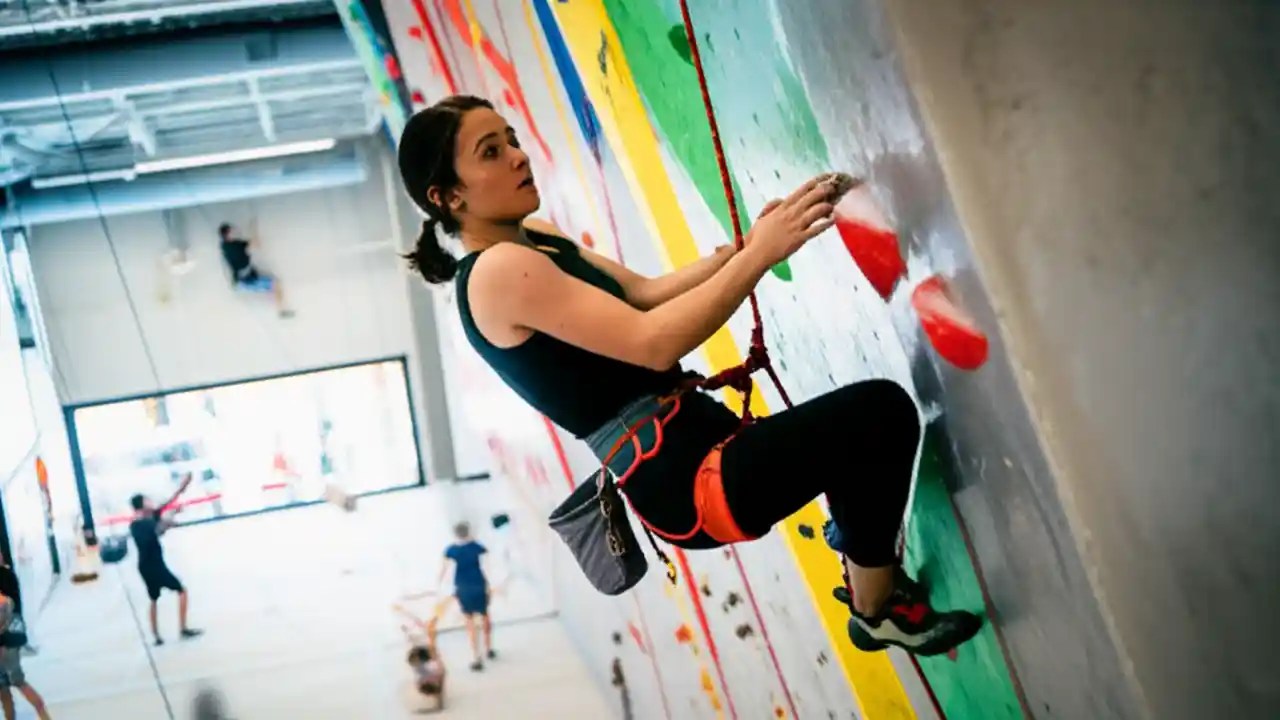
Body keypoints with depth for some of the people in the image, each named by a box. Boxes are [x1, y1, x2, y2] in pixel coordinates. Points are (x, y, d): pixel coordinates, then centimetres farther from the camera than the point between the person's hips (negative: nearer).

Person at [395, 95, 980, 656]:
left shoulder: (532, 243, 14)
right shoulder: (498, 271, -18)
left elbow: (645, 294, 15)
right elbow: (654, 343, -25)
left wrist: (746, 244, 2)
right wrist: (759, 254, -21)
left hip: (694, 447, 11)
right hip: (687, 483, -11)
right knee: (882, 411, -20)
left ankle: (867, 572, 35)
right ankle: (880, 611, -1)